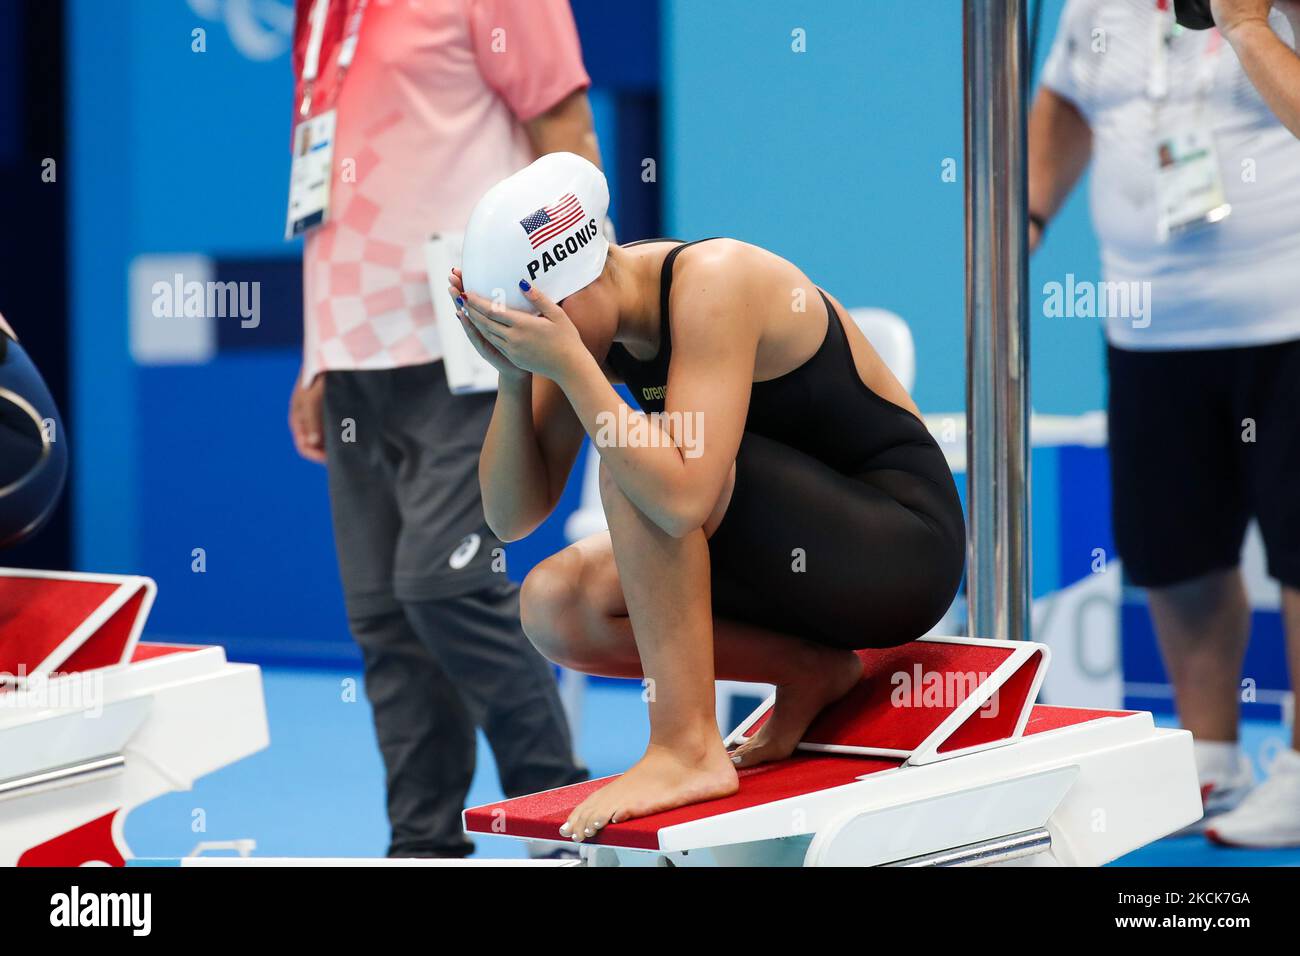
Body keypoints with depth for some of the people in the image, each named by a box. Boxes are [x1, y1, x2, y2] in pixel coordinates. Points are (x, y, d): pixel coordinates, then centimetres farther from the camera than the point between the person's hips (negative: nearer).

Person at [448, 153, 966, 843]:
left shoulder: (713, 281, -23)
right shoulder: (577, 314, 0)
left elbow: (681, 498, -36)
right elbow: (512, 517, 0)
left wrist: (568, 365, -32)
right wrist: (514, 375, -14)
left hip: (903, 546, -8)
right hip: (803, 558, 8)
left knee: (632, 461, -27)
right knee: (553, 604, -7)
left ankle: (686, 748, -22)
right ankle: (808, 671, 1)